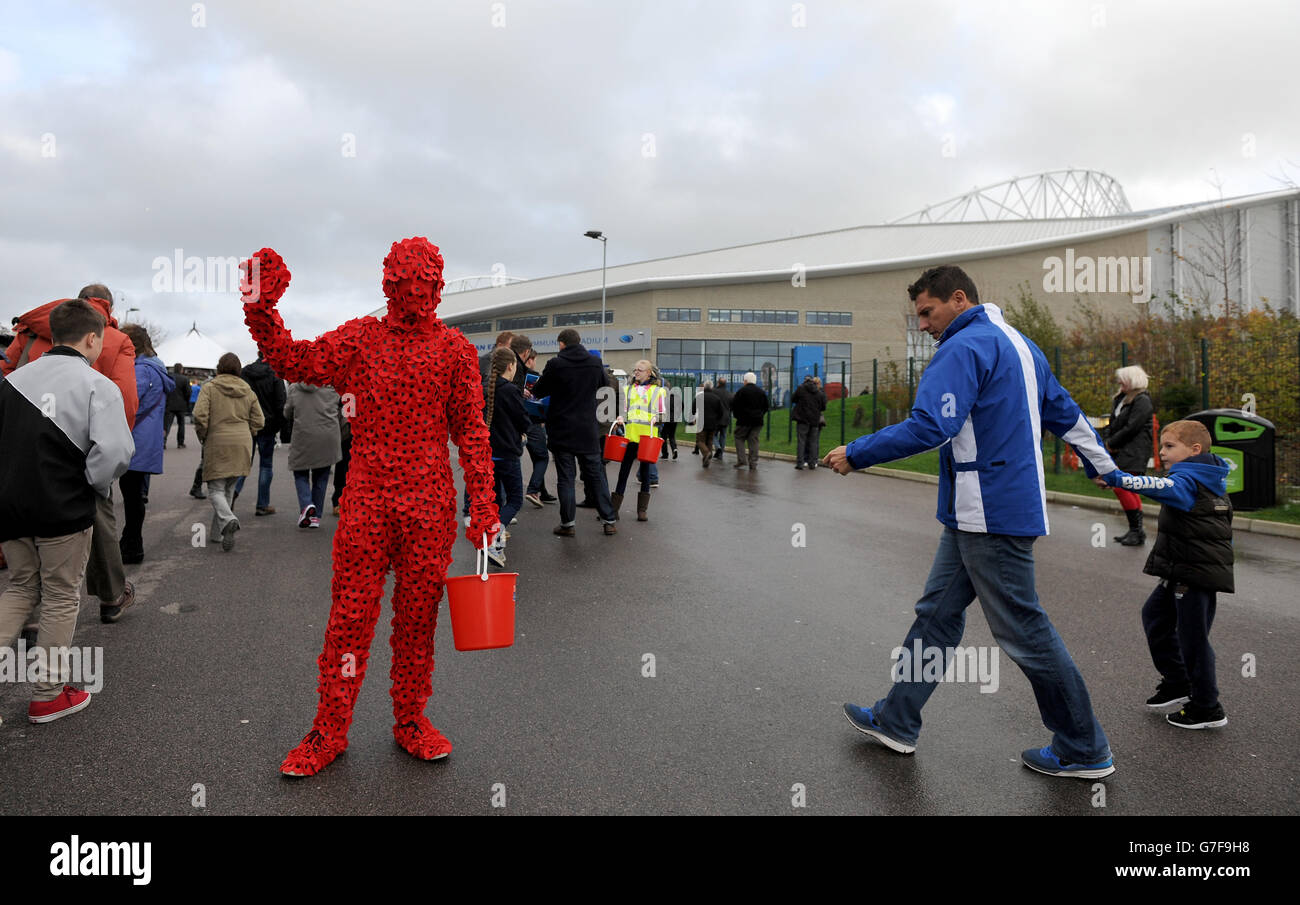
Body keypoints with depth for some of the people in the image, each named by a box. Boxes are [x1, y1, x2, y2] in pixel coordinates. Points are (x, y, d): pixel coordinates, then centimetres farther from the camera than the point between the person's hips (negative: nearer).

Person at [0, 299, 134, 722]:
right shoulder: (98, 385, -12)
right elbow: (114, 452, -22)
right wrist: (96, 488, -3)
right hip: (65, 510, -5)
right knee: (61, 598, 11)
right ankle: (48, 695, 21)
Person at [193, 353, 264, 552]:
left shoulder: (209, 388, -3)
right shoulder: (248, 391, 9)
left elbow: (200, 415, -14)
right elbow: (258, 421, 6)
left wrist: (202, 437, 2)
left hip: (218, 445, -4)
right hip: (242, 445, 4)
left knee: (216, 489, 1)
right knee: (229, 489, 15)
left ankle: (228, 520, -26)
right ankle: (218, 532, 19)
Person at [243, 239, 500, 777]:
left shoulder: (454, 348, 5)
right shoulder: (360, 339, 7)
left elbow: (471, 431, 4)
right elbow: (293, 361, 9)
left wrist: (483, 506, 0)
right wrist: (259, 310, -7)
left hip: (430, 509, 0)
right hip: (366, 504, 0)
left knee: (417, 617, 9)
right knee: (350, 616, 4)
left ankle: (410, 720, 25)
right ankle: (329, 730, 18)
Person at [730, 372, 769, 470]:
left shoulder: (742, 391, -7)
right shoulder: (761, 392, 9)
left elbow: (734, 405, -6)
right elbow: (766, 406, 15)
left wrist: (737, 416, 7)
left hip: (744, 420, -4)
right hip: (758, 421, 4)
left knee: (739, 438, 9)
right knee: (754, 440, 6)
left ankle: (741, 460, -3)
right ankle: (753, 463, 4)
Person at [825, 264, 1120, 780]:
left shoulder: (964, 348, -15)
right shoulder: (1016, 341, 17)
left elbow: (928, 428, -26)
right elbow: (1066, 413, 22)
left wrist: (854, 455, -17)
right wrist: (1107, 469, 30)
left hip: (991, 513, -11)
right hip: (977, 514, 11)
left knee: (1022, 629, 0)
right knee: (937, 611, 13)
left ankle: (1085, 752, 16)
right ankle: (897, 722, 23)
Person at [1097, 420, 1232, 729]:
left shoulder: (1188, 480, -16)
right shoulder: (1208, 480, 15)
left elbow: (1162, 487, -37)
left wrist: (1117, 478, -46)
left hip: (1197, 573, -11)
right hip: (1181, 572, 11)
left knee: (1192, 637, -1)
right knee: (1154, 615, 19)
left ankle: (1207, 709, 11)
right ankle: (1177, 683, 27)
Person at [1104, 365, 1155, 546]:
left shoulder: (1142, 401, -9)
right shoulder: (1121, 399, 20)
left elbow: (1131, 428, -17)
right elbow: (1112, 425, 19)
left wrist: (1111, 443, -9)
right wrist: (1108, 441, 0)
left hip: (1134, 453, -9)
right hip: (1120, 452, 9)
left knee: (1121, 487, -17)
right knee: (1128, 490, 11)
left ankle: (1137, 530, -10)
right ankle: (1135, 531, 17)